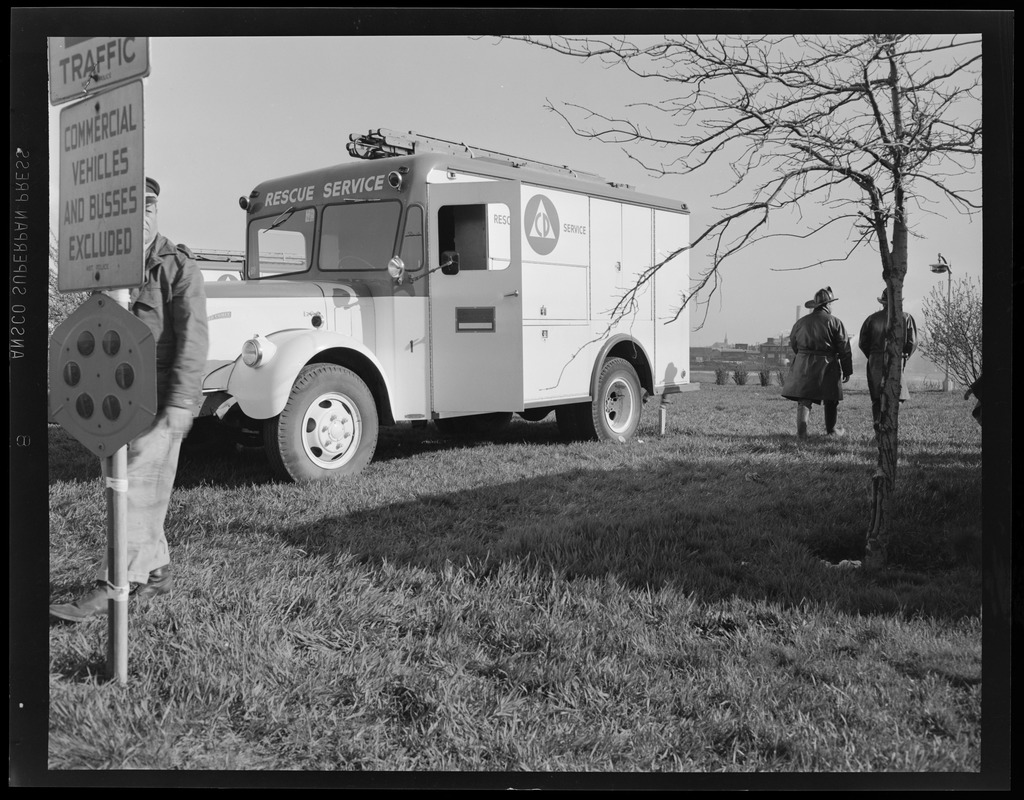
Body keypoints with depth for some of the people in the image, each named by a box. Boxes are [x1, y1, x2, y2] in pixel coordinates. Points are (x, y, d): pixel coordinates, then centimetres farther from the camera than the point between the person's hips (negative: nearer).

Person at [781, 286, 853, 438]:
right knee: (831, 400, 15)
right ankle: (831, 429, 30)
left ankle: (802, 429, -15)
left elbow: (793, 344, 19)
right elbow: (845, 349, -5)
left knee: (804, 400, 2)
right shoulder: (835, 322, -5)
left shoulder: (801, 322, 6)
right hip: (827, 366, -2)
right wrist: (847, 371, 2)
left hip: (803, 366, 2)